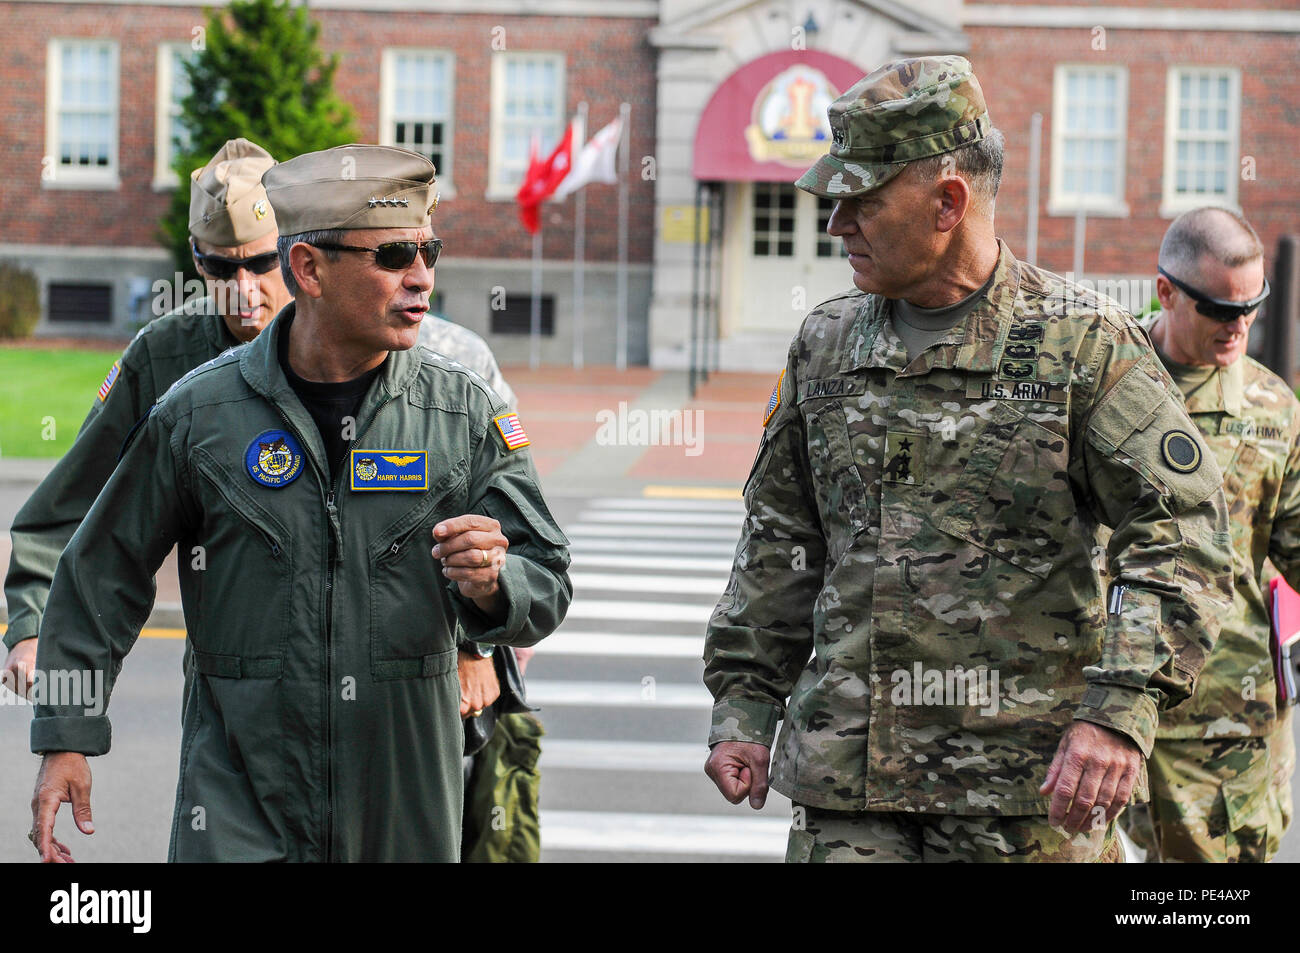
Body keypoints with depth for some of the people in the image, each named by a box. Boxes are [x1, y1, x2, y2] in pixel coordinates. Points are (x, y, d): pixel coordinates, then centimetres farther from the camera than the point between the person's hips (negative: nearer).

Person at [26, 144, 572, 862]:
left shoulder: (465, 411, 0)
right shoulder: (197, 413, -2)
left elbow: (546, 588, 3)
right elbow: (101, 580, 7)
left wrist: (490, 587, -20)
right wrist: (66, 741, 7)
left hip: (406, 802, 2)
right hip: (240, 799, -2)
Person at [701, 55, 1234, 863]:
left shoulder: (1085, 346, -4)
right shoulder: (827, 344, 12)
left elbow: (1184, 533, -10)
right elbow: (780, 542, 19)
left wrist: (1121, 711, -22)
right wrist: (745, 706, 13)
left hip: (1027, 774, -4)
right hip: (849, 768, 4)